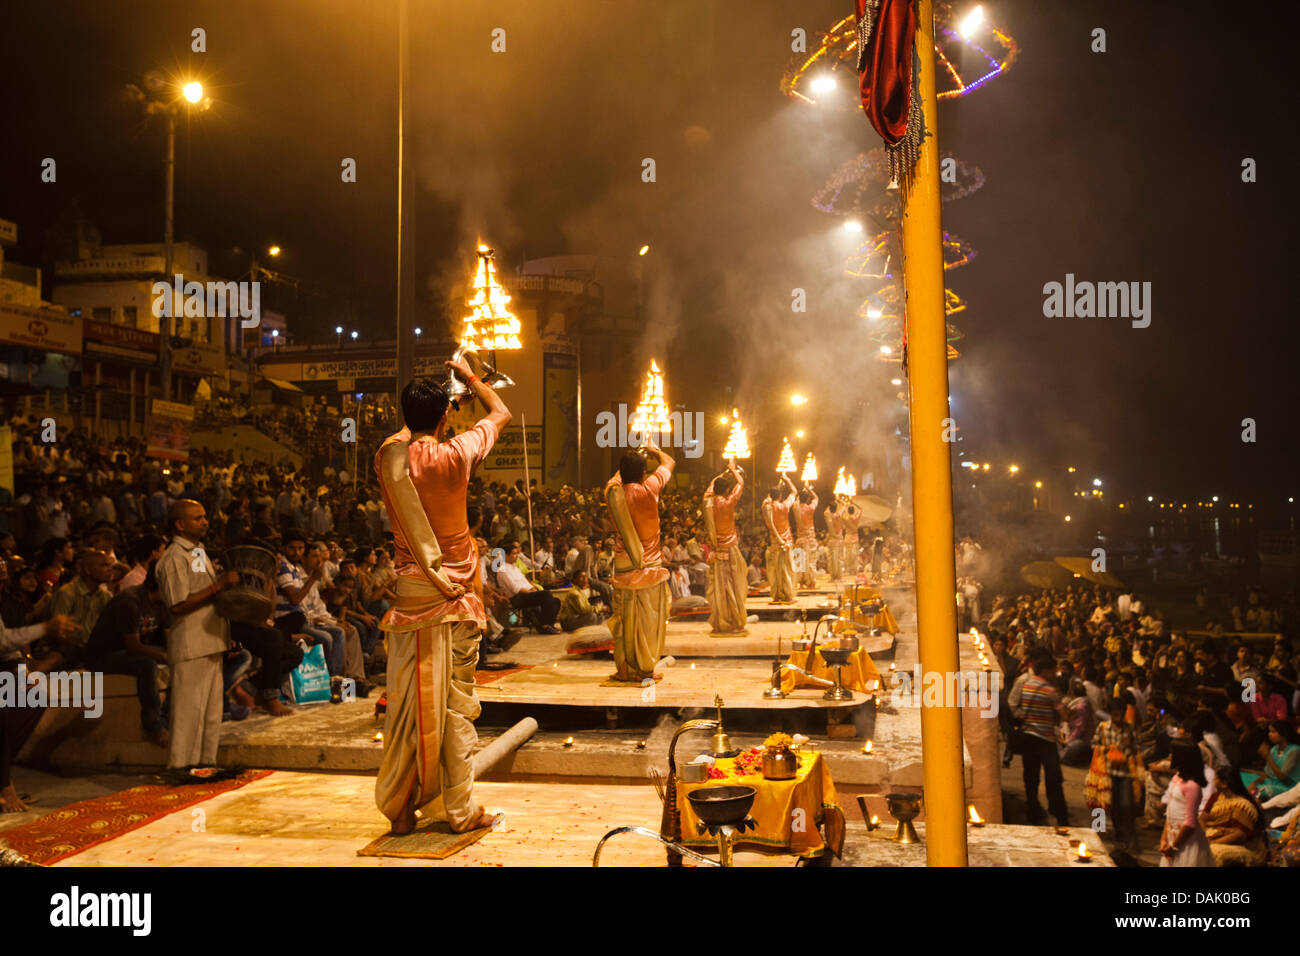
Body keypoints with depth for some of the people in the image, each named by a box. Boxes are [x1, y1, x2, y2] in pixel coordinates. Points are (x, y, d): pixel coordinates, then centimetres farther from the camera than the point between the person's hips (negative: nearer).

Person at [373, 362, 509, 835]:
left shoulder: (387, 456, -2)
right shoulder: (455, 455, -10)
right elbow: (501, 413, 8)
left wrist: (419, 413, 35)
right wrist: (470, 377, 22)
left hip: (411, 595, 3)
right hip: (455, 597, -3)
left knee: (407, 703, 8)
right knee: (457, 703, 3)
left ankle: (400, 809, 15)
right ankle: (459, 808, 10)